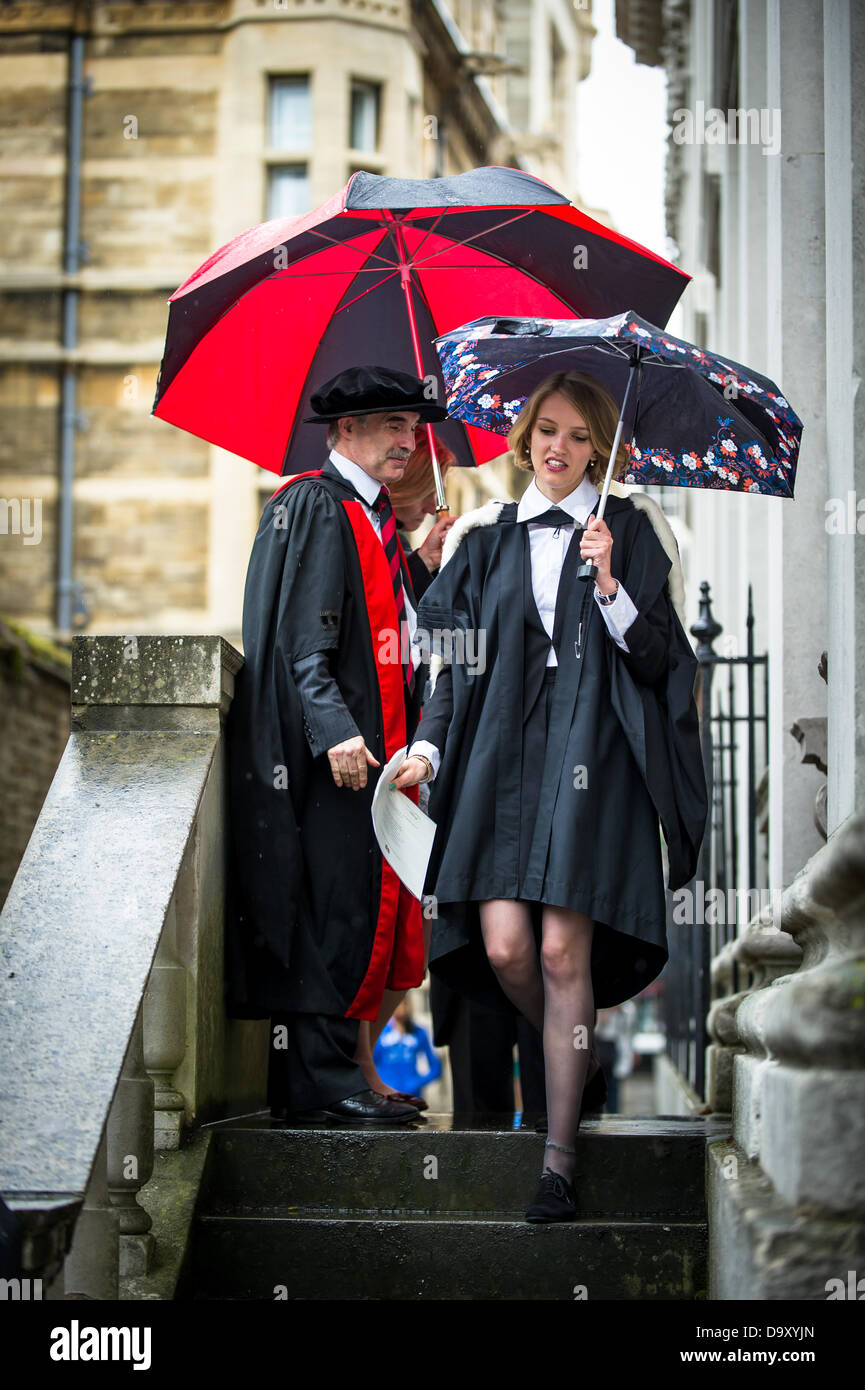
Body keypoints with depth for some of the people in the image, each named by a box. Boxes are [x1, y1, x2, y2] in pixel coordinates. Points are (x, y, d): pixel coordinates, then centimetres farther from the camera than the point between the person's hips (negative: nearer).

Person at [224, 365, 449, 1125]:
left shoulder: (376, 516, 21)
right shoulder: (315, 505, -7)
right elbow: (302, 638, -16)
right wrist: (336, 730, -23)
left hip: (376, 744, 10)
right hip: (333, 749, -10)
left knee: (369, 905, 9)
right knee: (337, 903, -9)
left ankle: (346, 1071, 14)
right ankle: (321, 1079, -5)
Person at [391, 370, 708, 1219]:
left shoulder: (625, 531, 8)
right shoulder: (490, 537, 15)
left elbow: (658, 658, 1)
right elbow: (459, 658, 15)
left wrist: (608, 583, -13)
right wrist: (428, 745, 1)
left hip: (589, 758, -3)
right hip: (502, 757, 3)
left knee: (563, 952, -10)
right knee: (503, 946, -9)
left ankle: (559, 1163, -4)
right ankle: (571, 1055, 24)